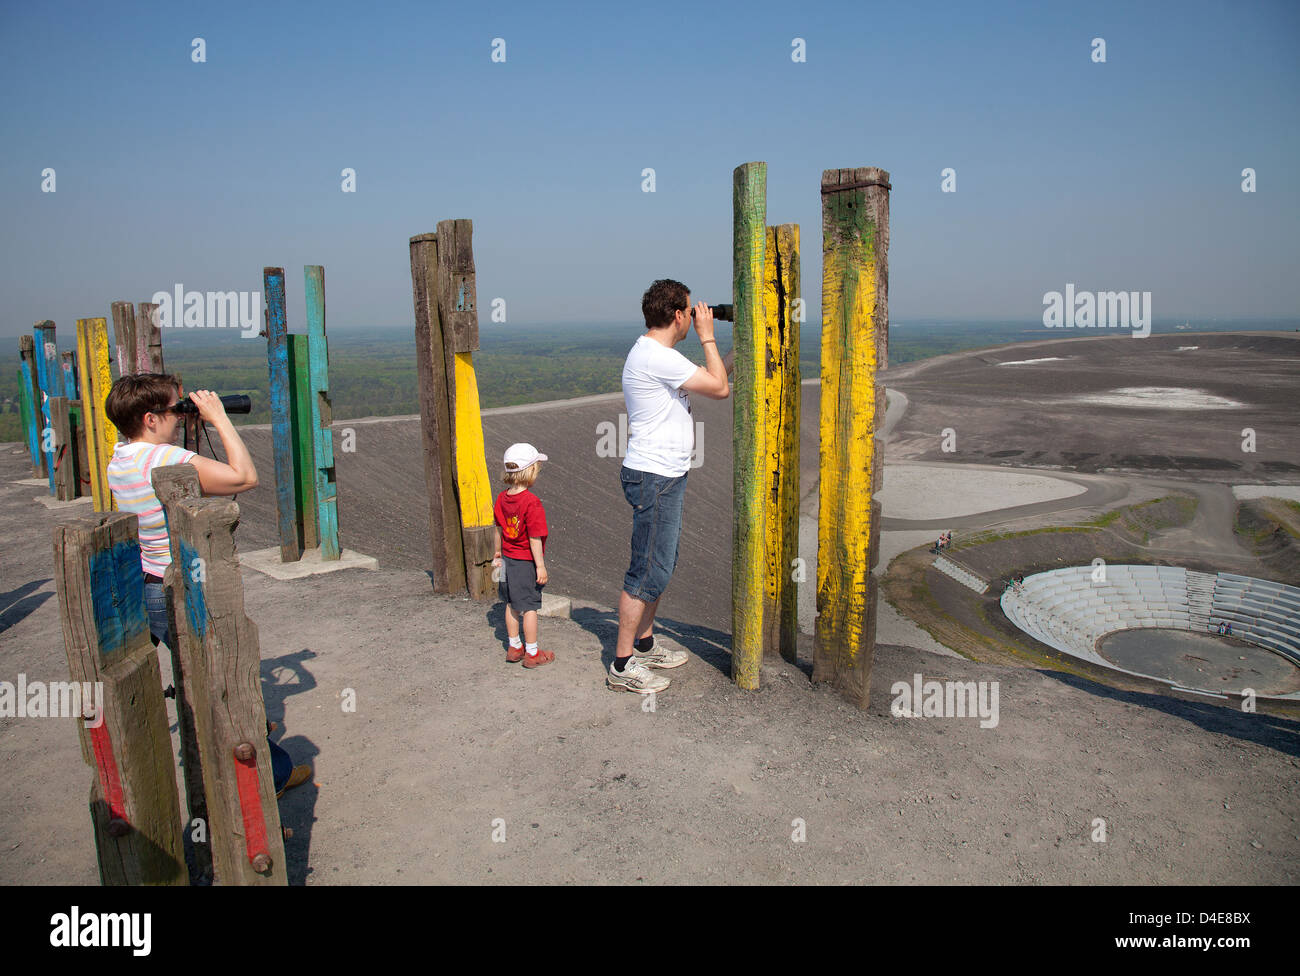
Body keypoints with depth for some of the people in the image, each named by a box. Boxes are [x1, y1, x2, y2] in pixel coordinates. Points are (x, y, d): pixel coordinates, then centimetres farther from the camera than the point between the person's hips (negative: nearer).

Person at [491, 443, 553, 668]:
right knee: (530, 607, 4)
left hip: (509, 559, 7)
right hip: (527, 562, -7)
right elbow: (534, 538, -22)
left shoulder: (502, 498, 0)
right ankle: (532, 654, 14)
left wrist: (498, 553, 25)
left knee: (512, 605, 17)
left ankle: (514, 648, 30)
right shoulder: (531, 502, -23)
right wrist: (540, 565, -16)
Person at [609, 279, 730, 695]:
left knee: (661, 563, 18)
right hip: (655, 478, -11)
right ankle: (623, 665, 4)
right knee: (649, 570, -5)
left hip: (665, 476, 11)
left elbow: (709, 379, 26)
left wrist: (705, 339, 17)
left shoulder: (650, 352, 14)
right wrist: (707, 336, -7)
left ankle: (645, 644, 31)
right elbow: (720, 388, -17)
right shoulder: (658, 357, -19)